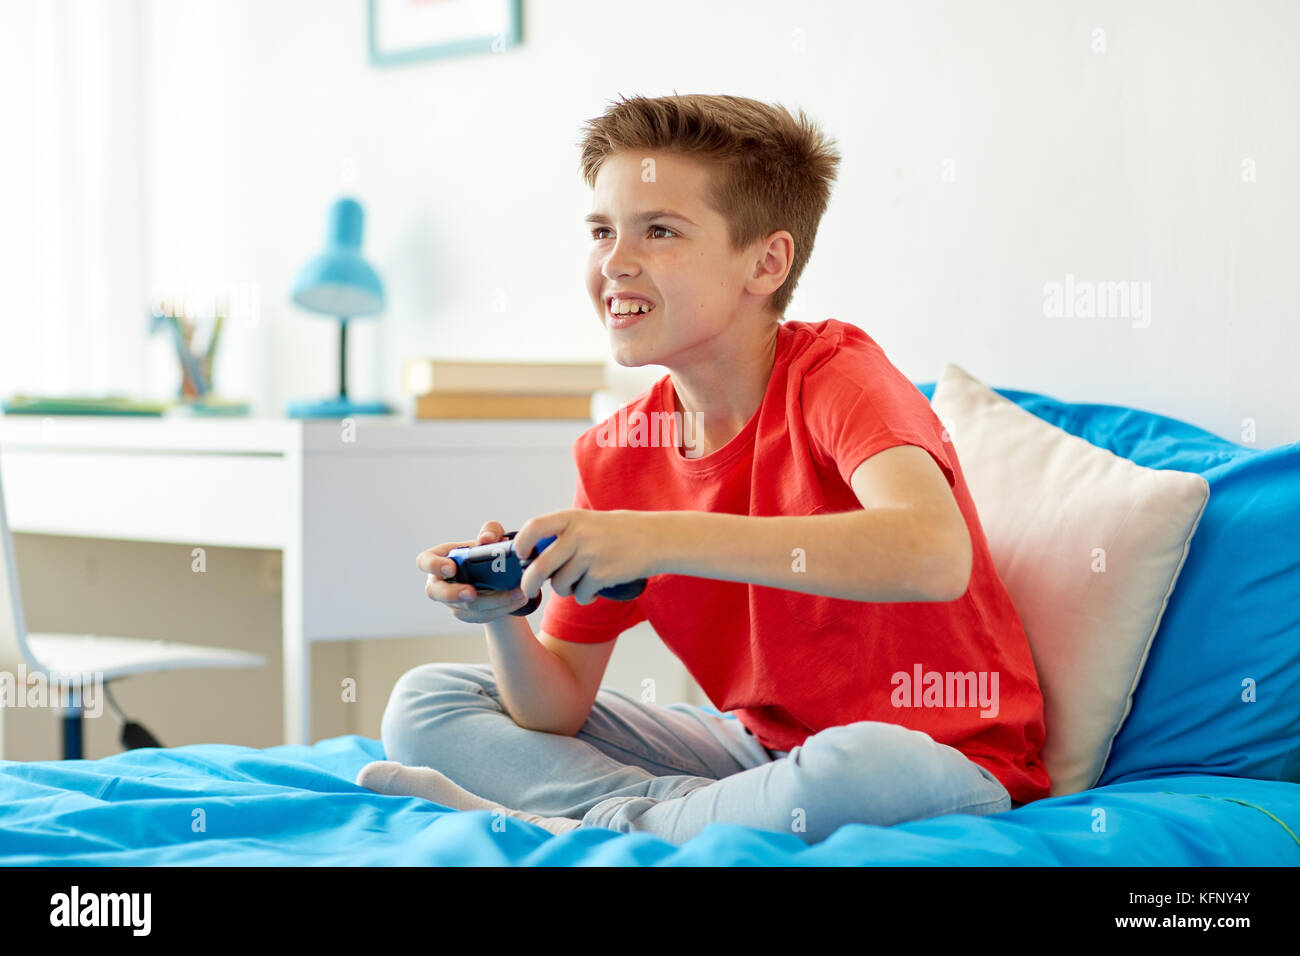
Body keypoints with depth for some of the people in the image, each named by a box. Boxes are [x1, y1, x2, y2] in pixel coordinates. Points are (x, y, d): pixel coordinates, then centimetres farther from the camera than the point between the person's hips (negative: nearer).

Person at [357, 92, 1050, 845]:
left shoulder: (836, 374, -16)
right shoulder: (614, 456, 0)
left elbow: (933, 555, -39)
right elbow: (558, 711, 4)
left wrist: (664, 539, -40)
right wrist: (503, 617, -19)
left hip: (942, 760, -6)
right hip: (757, 746, 6)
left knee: (861, 766, -43)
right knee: (424, 705, 3)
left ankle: (584, 825, -17)